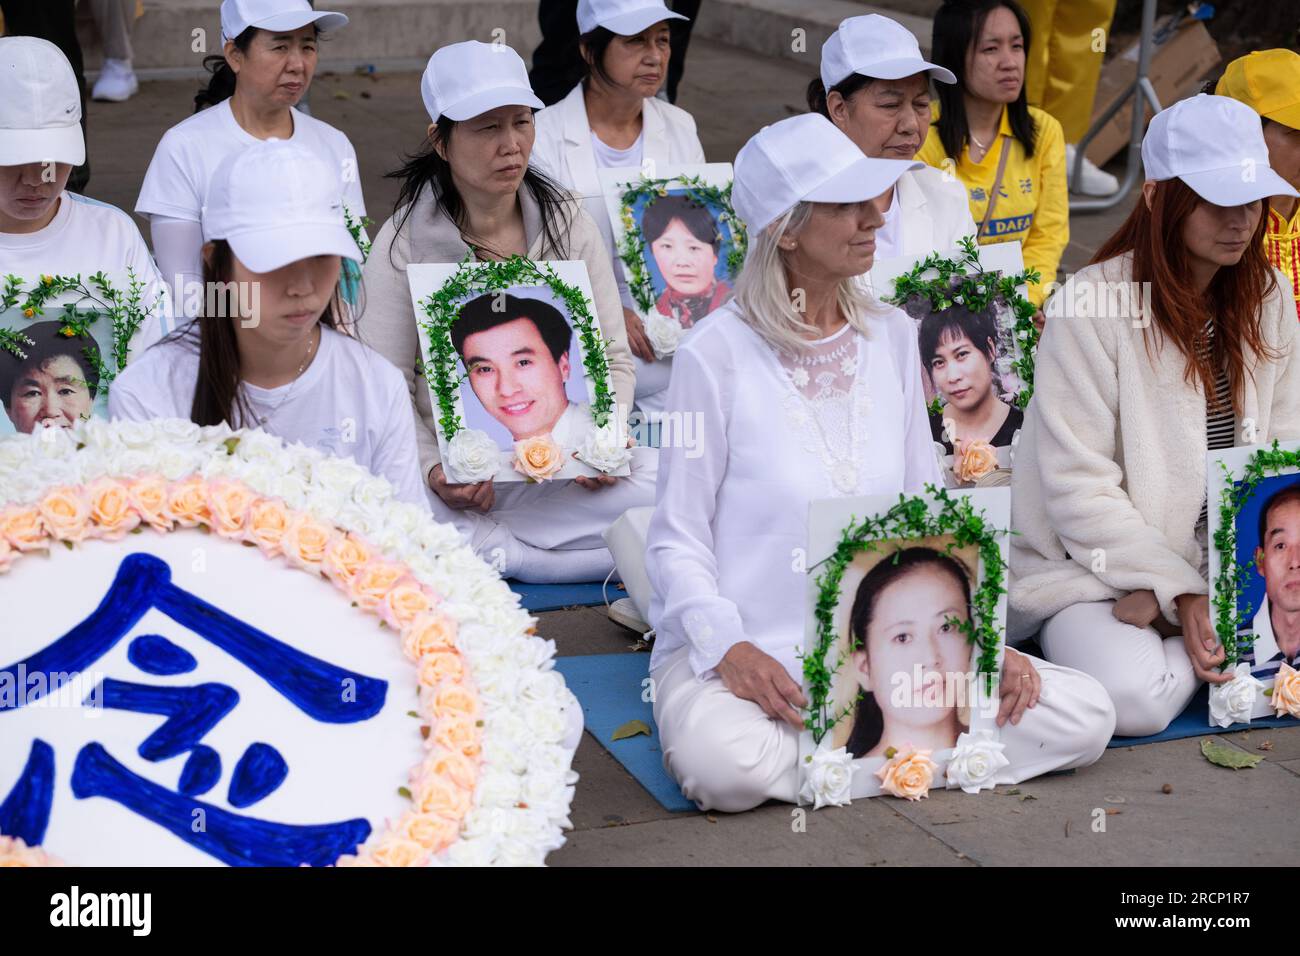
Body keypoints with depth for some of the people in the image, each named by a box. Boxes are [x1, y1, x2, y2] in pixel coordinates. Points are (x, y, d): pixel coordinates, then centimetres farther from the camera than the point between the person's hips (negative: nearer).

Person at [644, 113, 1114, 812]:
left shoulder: (892, 337, 8)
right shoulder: (718, 354, -8)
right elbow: (678, 540, -6)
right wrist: (729, 649, -24)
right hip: (750, 654, -4)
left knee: (1084, 717, -13)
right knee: (726, 766, -38)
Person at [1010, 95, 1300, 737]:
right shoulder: (1092, 304, -15)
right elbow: (1078, 489, -16)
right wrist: (1179, 593, -20)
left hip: (1227, 564, 6)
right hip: (1094, 566, -5)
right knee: (1134, 697, -32)